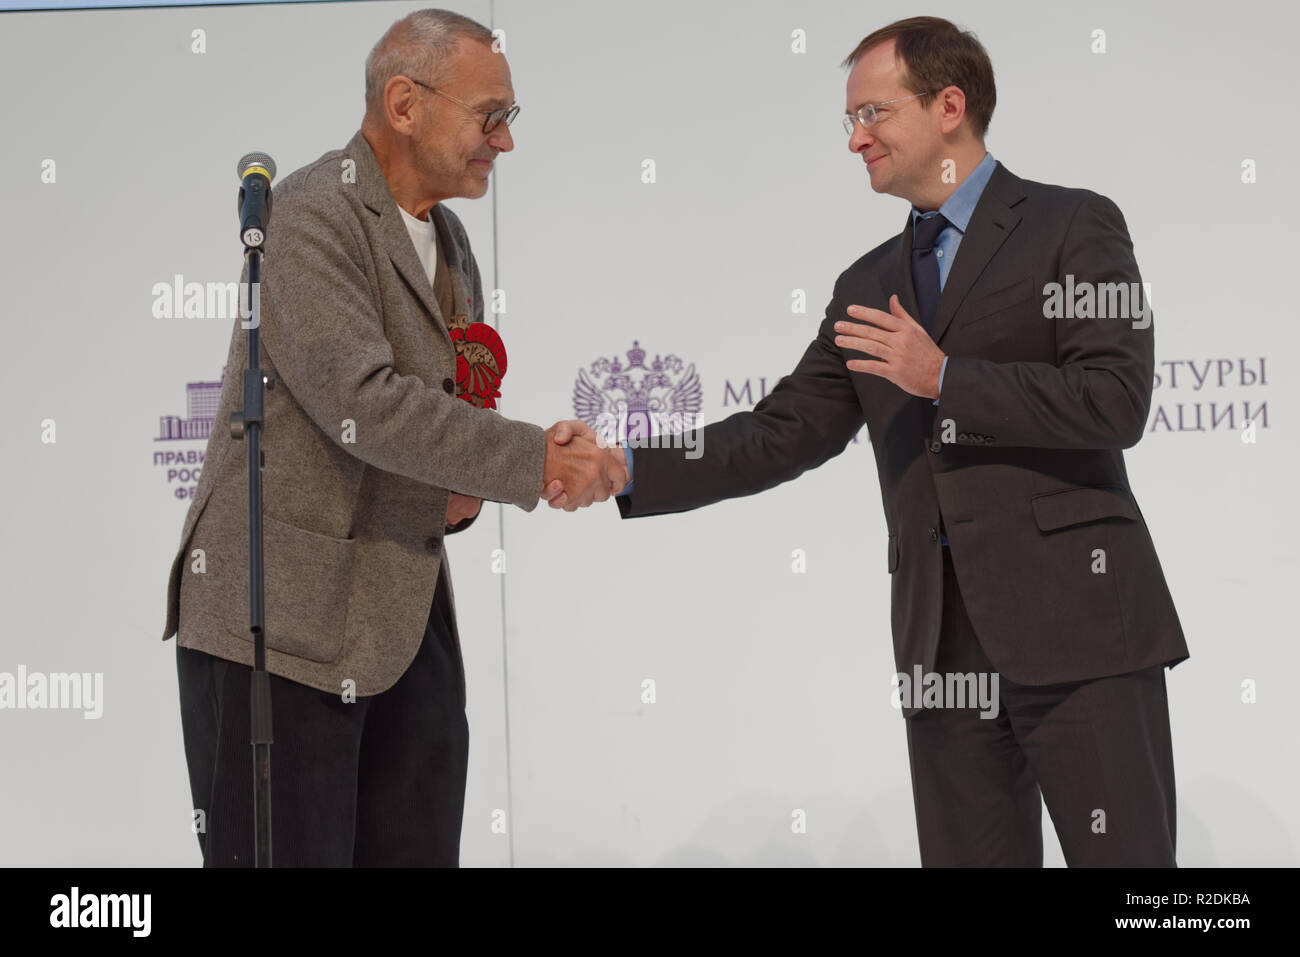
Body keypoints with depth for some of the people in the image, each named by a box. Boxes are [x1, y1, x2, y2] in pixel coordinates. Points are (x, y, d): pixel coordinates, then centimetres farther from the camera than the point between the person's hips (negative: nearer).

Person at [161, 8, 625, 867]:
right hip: (283, 619, -8)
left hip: (403, 618, 8)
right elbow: (362, 401, -24)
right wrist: (535, 461, -22)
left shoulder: (447, 241, 16)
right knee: (292, 851, -5)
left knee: (419, 849, 7)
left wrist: (462, 491, 2)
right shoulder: (313, 216, -12)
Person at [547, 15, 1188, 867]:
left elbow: (1118, 401, -10)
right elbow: (786, 434, 16)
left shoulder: (1074, 226, 0)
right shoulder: (869, 287, 19)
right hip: (943, 642, 6)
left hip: (1078, 615, -6)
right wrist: (625, 472, 5)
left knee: (1124, 855, -5)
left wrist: (944, 377, -14)